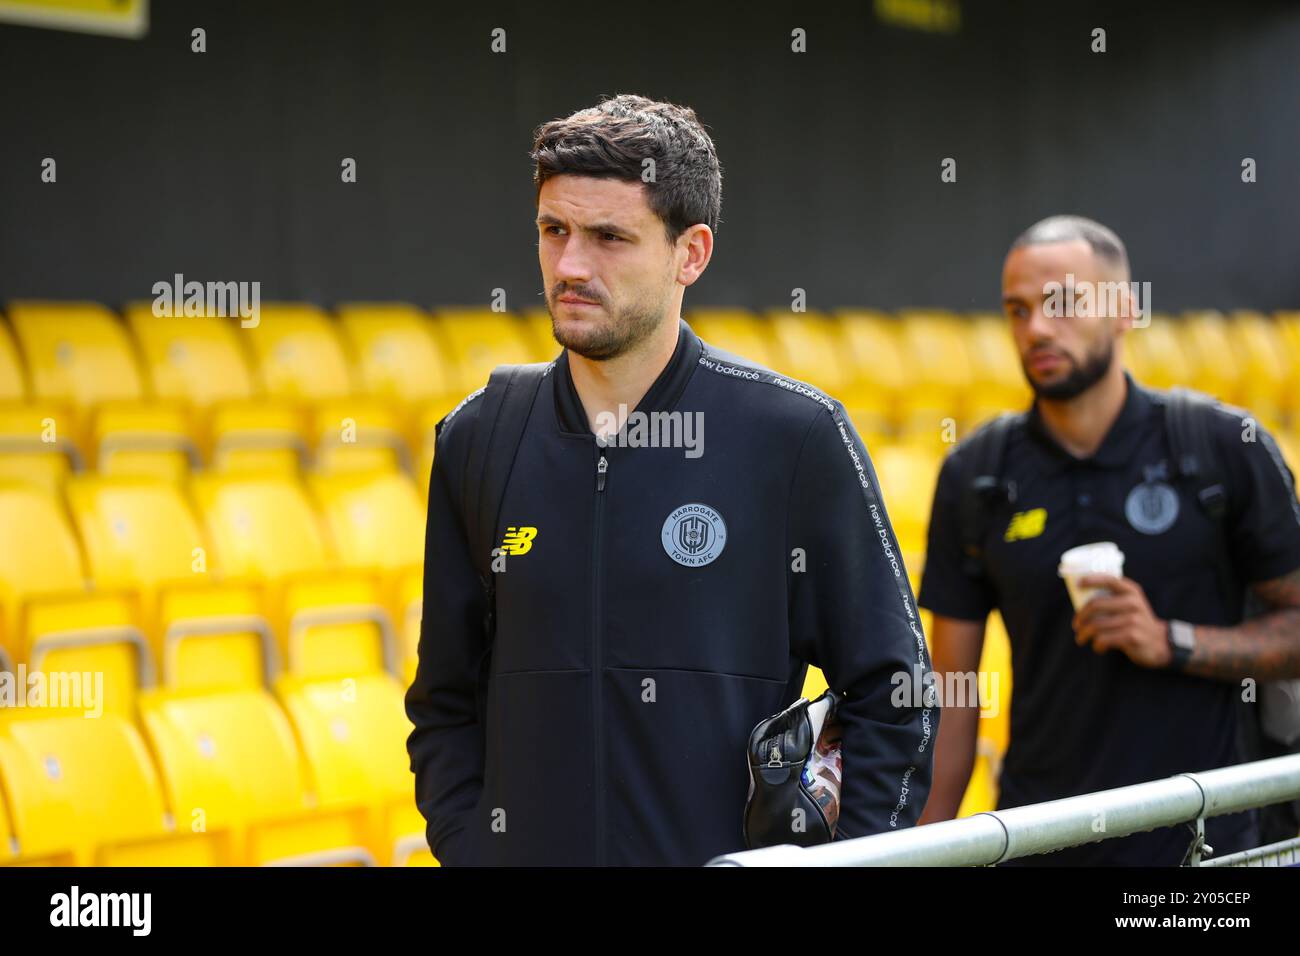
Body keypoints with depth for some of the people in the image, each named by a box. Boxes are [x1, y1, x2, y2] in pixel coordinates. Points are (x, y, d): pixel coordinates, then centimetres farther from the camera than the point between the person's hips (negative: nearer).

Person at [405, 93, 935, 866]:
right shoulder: (476, 441, 3)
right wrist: (467, 848, -2)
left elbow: (892, 700, -4)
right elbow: (448, 703, 10)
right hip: (529, 848, 3)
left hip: (733, 853, -3)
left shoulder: (799, 435, -7)